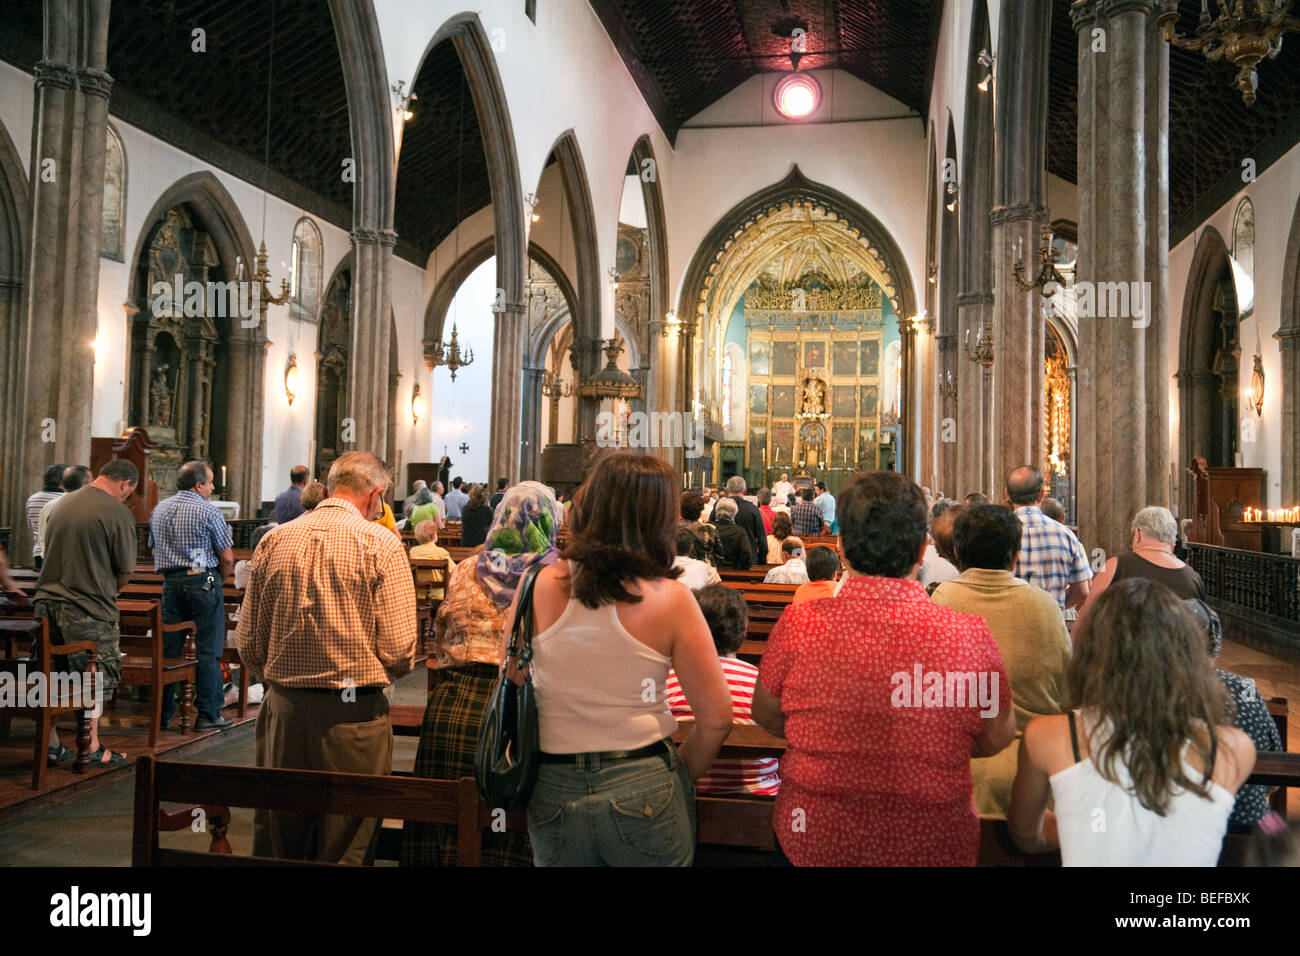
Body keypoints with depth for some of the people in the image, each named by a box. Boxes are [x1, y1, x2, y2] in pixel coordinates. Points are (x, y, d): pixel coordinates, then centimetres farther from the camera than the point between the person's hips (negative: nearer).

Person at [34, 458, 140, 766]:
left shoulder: (62, 505, 11)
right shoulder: (118, 512, -12)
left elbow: (50, 552, 19)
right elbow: (125, 570, -9)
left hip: (46, 601, 7)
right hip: (88, 609, -7)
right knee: (96, 677, 5)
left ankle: (51, 745, 23)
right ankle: (92, 748, 10)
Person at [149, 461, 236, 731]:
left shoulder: (159, 510, 12)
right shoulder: (208, 511, -9)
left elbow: (154, 549, 19)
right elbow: (227, 558, -9)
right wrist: (220, 578, 8)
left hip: (170, 584, 6)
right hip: (203, 582, -6)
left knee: (168, 648, 10)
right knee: (208, 650, -1)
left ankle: (163, 712, 15)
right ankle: (208, 713, 2)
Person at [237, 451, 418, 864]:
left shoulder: (274, 540, 4)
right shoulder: (381, 543, -9)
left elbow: (248, 645, 7)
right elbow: (399, 650, -13)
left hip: (283, 710, 5)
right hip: (354, 717, -4)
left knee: (276, 845, 17)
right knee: (345, 849, 8)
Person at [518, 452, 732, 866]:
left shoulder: (540, 586, -8)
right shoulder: (671, 601, -14)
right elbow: (716, 718, -10)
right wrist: (680, 777, 8)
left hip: (552, 790, 2)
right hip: (642, 794, -2)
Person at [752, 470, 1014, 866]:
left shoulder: (797, 625, -18)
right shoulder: (970, 637, -19)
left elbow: (765, 715, 0)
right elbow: (997, 737, -3)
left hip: (812, 840, 0)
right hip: (932, 846, 0)